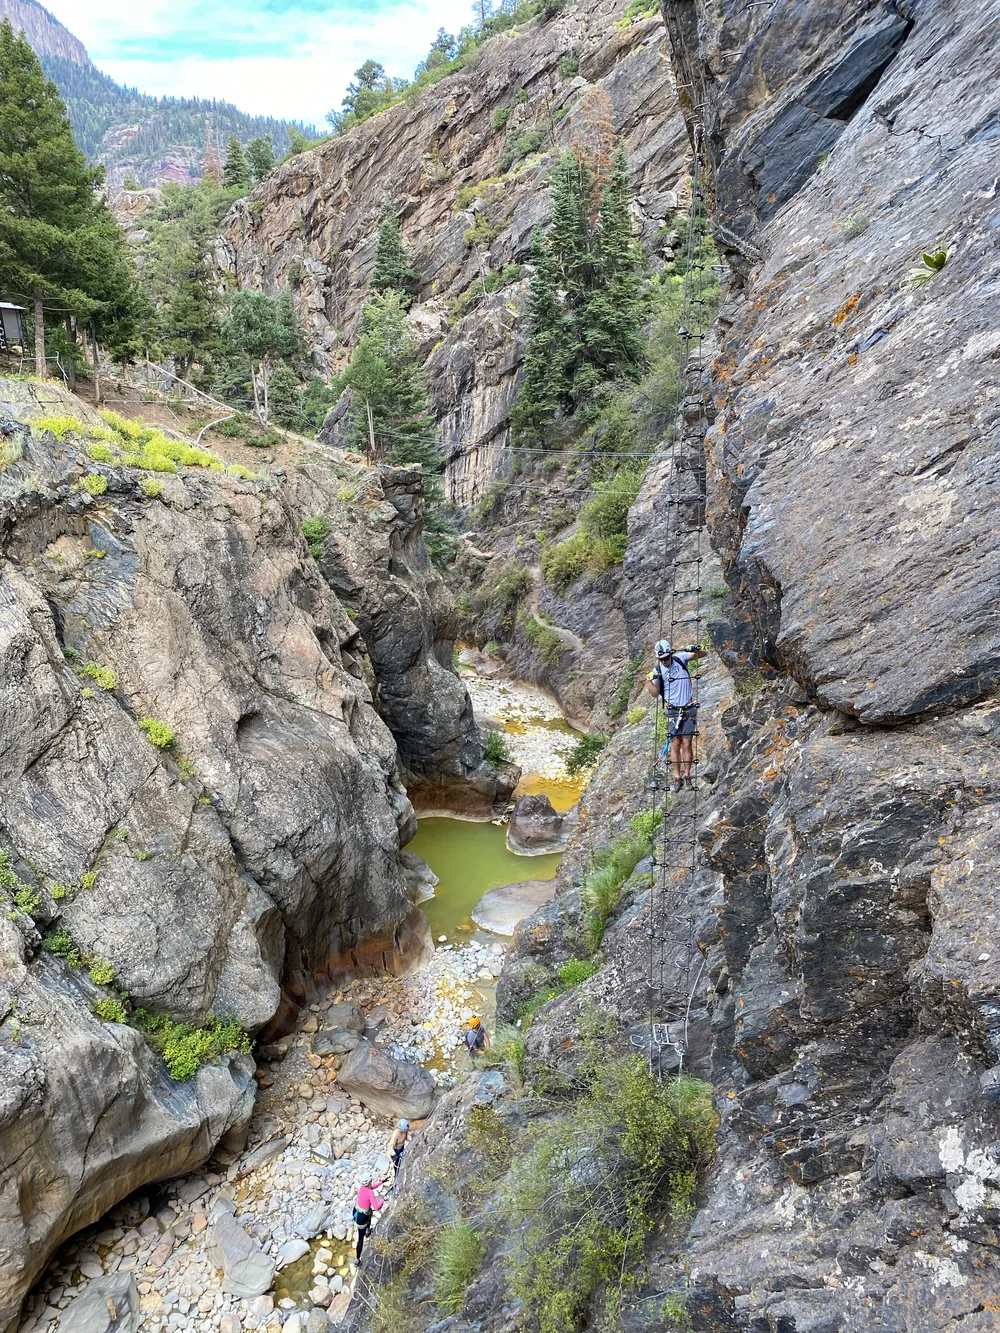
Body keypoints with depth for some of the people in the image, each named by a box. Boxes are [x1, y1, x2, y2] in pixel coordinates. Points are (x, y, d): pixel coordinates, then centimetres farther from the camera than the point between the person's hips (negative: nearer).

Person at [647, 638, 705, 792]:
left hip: (689, 709, 0)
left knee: (686, 744, -2)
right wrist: (650, 680, -24)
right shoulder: (657, 670, -2)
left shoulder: (680, 658, -3)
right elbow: (655, 693, -6)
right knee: (675, 744, -3)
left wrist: (695, 650, -18)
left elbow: (703, 654, 4)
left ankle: (687, 776, 7)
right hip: (673, 710, 0)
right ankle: (677, 777, 3)